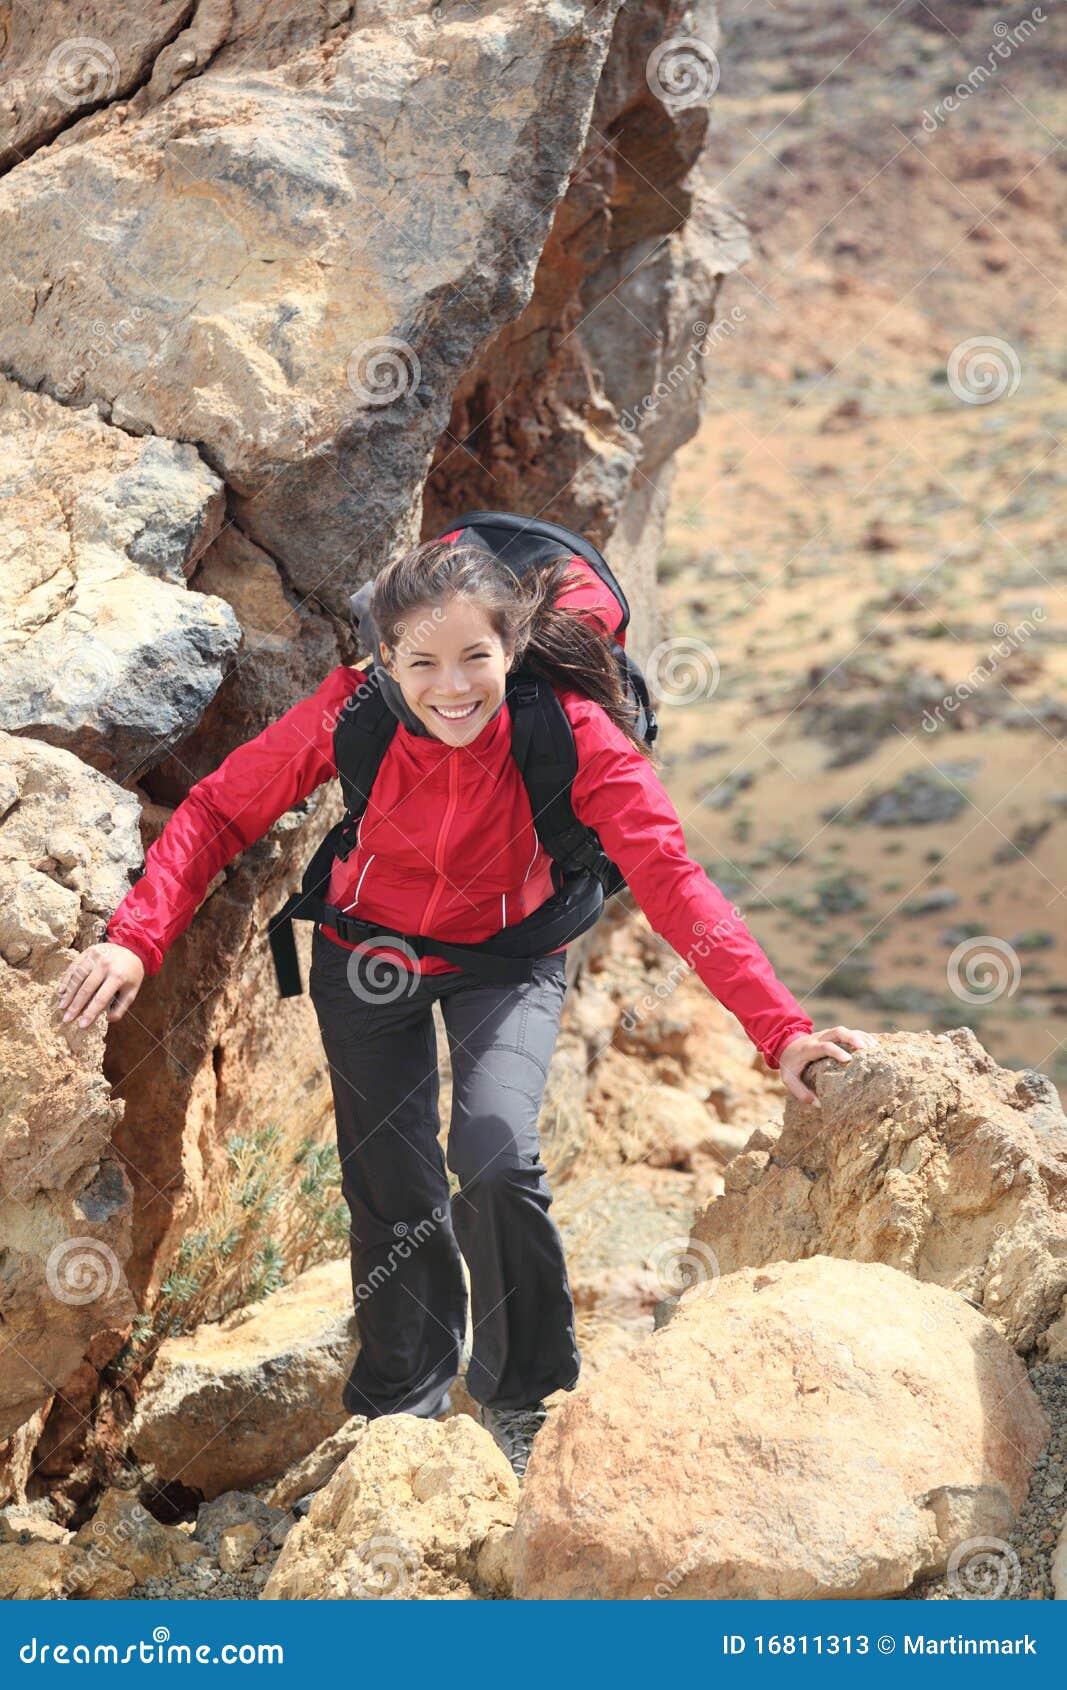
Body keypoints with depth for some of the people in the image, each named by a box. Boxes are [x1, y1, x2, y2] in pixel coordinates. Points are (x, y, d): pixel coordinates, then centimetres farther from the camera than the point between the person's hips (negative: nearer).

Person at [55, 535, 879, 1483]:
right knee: (390, 1188, 6)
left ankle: (524, 1397, 6)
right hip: (368, 954, 2)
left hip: (506, 959, -1)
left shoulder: (573, 733, -31)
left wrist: (781, 1031, -48)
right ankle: (404, 1399, 35)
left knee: (495, 1158, -22)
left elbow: (671, 879, -37)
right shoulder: (351, 713, -27)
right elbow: (218, 812, -18)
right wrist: (136, 940, -34)